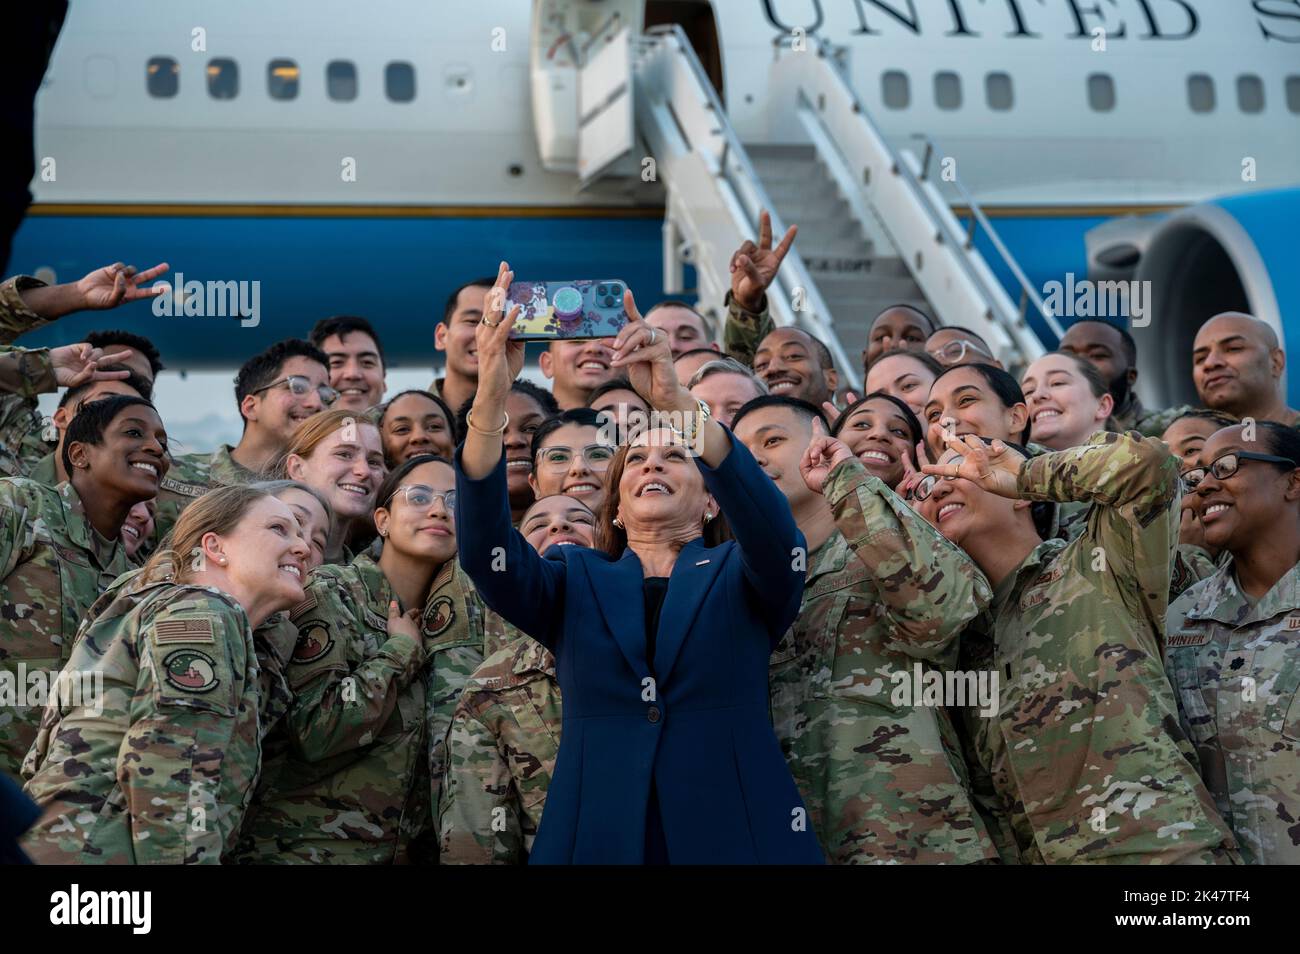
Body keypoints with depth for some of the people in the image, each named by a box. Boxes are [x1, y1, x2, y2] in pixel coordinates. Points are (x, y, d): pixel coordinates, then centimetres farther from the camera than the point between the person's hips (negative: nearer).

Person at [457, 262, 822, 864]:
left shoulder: (743, 578, 9)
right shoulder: (574, 582, 13)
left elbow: (773, 529, -14)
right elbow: (485, 549, -6)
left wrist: (675, 399, -24)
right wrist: (492, 392, -19)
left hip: (735, 839, -1)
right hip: (595, 839, 1)